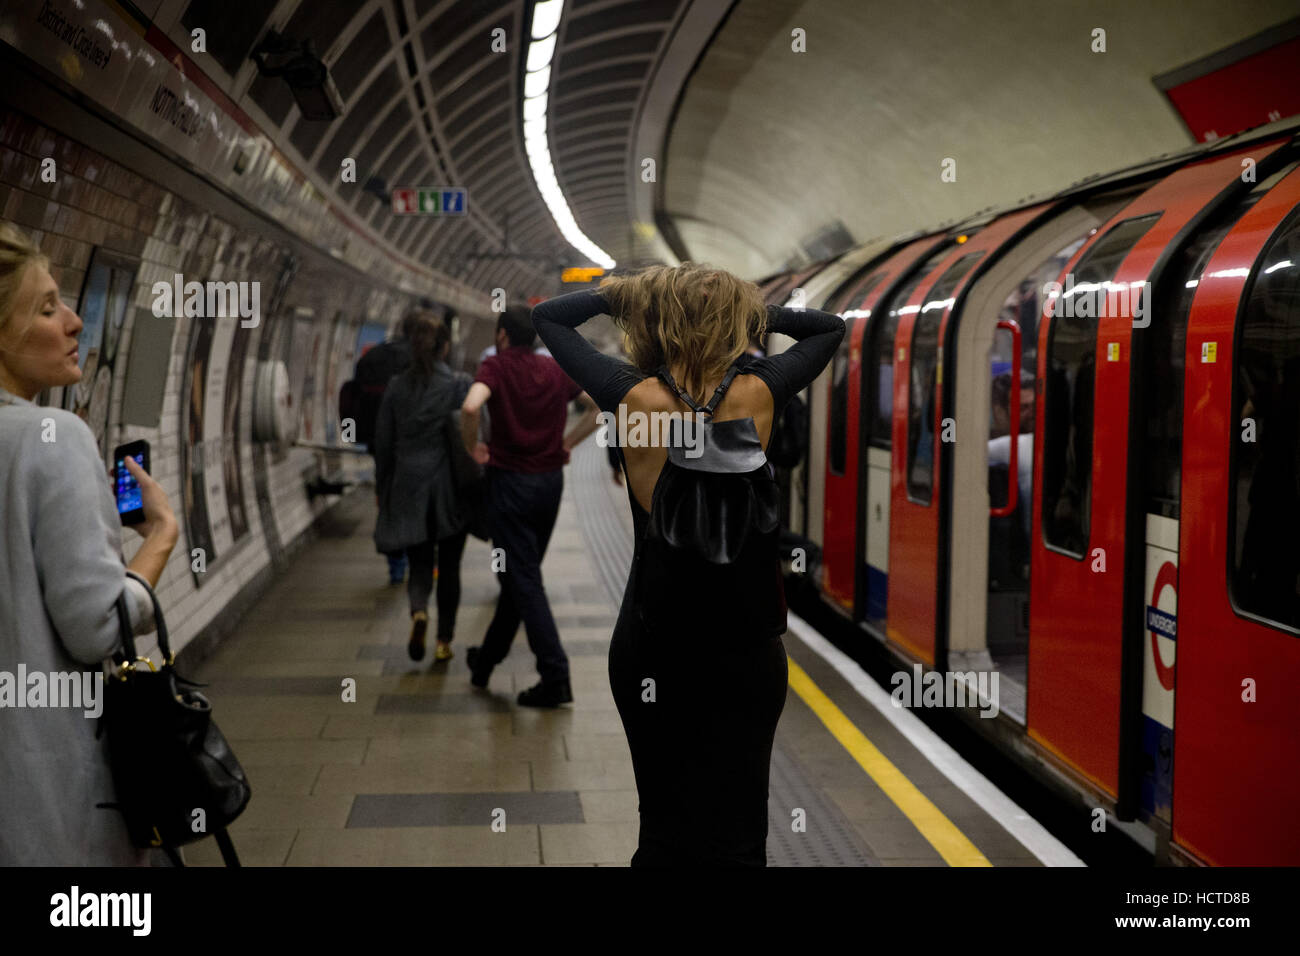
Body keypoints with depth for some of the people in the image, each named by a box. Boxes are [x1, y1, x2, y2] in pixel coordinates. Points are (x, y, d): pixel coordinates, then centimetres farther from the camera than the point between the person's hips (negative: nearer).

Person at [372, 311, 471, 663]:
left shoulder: (397, 386, -1)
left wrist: (383, 489, 14)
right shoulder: (460, 386, -8)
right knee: (449, 567, 12)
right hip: (451, 488, -1)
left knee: (420, 562, 13)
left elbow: (383, 442, 4)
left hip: (410, 488, 2)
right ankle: (444, 640, 16)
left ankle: (419, 611, -17)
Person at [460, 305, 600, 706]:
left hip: (511, 480, -6)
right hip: (551, 479, 6)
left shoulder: (496, 366, -8)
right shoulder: (557, 370, 6)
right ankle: (486, 661, 32)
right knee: (521, 576, 17)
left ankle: (555, 677, -9)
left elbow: (471, 407, -28)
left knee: (524, 582, -2)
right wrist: (568, 442, 7)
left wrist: (473, 447, -10)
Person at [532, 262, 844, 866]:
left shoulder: (634, 396, -10)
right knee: (734, 837, 7)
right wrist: (751, 310, 7)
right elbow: (830, 328, 10)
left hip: (650, 645, 1)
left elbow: (548, 316, 5)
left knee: (663, 833, 15)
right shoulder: (757, 392, -10)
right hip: (743, 648, -1)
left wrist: (625, 292, 13)